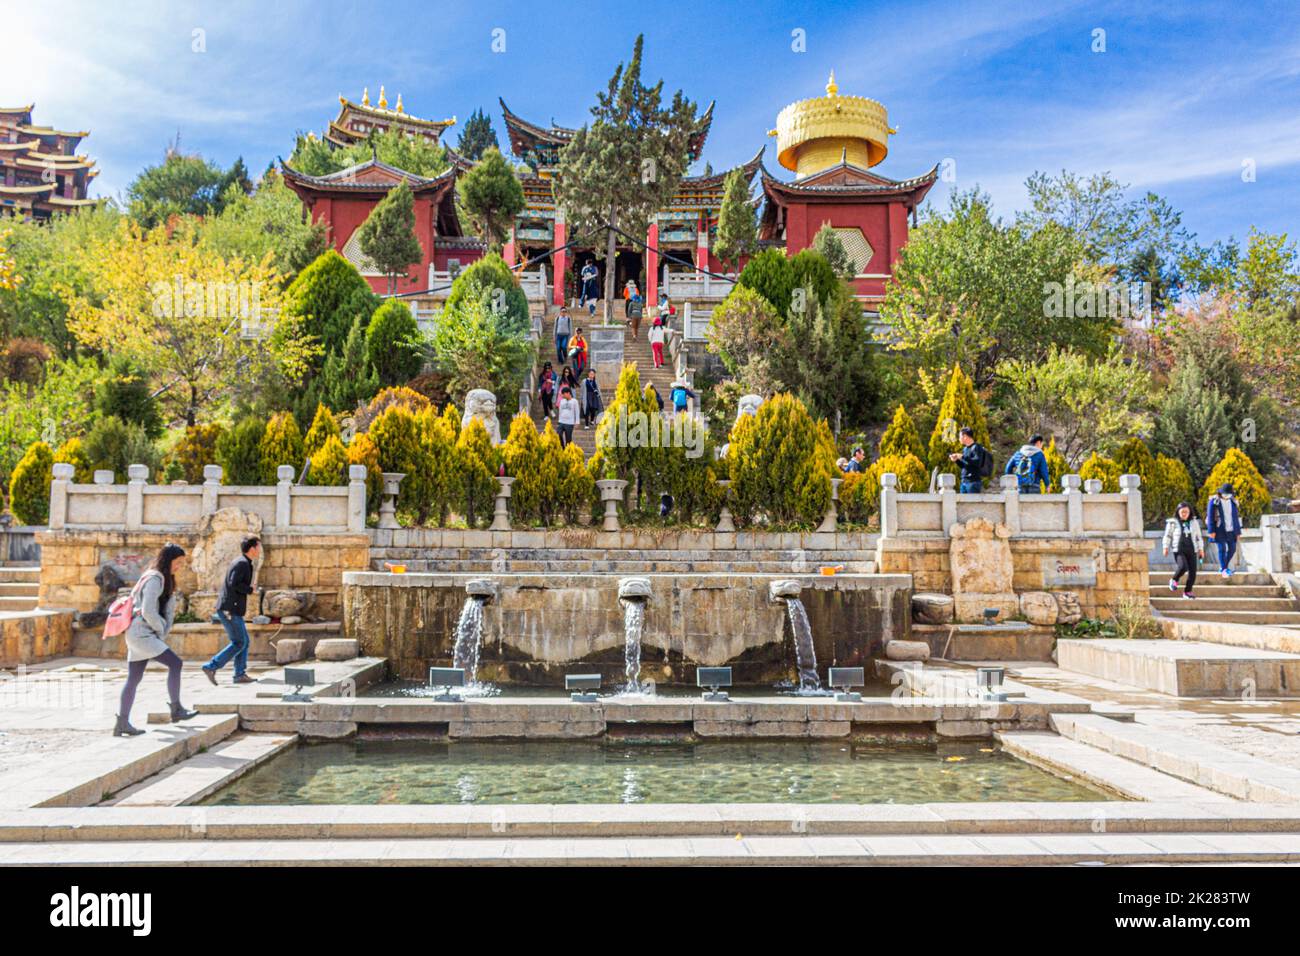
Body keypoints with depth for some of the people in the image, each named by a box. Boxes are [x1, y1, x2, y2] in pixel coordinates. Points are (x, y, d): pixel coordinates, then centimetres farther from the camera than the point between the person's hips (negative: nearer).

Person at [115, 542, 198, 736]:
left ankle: (122, 724, 14)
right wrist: (161, 629, -7)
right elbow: (147, 611, -21)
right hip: (141, 634, -10)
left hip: (142, 634, 10)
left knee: (133, 679, 10)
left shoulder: (165, 580, 17)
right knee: (174, 663, -10)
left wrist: (162, 632, 5)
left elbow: (169, 609, 17)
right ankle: (176, 709, -3)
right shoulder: (154, 579, -14)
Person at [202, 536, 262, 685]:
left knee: (244, 641, 10)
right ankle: (211, 667, -6)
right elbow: (234, 584, -23)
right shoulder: (242, 563, -13)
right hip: (229, 609, -10)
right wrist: (250, 589, -10)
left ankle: (240, 674, 11)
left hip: (232, 609, 10)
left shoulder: (244, 563, 18)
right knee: (239, 643, -8)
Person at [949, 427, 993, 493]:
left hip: (973, 482, -9)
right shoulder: (965, 448, 16)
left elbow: (978, 462, -22)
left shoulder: (976, 447, -9)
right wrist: (956, 460, 5)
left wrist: (962, 457, -20)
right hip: (964, 481, 9)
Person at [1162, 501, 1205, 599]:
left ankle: (1187, 591, 10)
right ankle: (1174, 580, 4)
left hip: (1191, 550, 4)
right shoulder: (1173, 523, 4)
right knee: (1183, 567, -25)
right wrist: (1166, 547, 1)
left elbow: (1198, 537, 18)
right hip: (1179, 550, -4)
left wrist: (1201, 549, 12)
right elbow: (1168, 536, 9)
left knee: (1192, 571, -3)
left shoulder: (1194, 522, 13)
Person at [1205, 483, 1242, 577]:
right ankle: (1224, 570, 1)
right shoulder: (1214, 501, -7)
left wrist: (1238, 531, 11)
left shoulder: (1232, 501, 8)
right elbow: (1210, 516, -9)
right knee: (1222, 549, -6)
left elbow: (1236, 516, 13)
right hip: (1219, 530, -5)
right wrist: (1211, 531, -14)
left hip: (1231, 530, 5)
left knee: (1232, 549, 6)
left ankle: (1223, 567, 24)